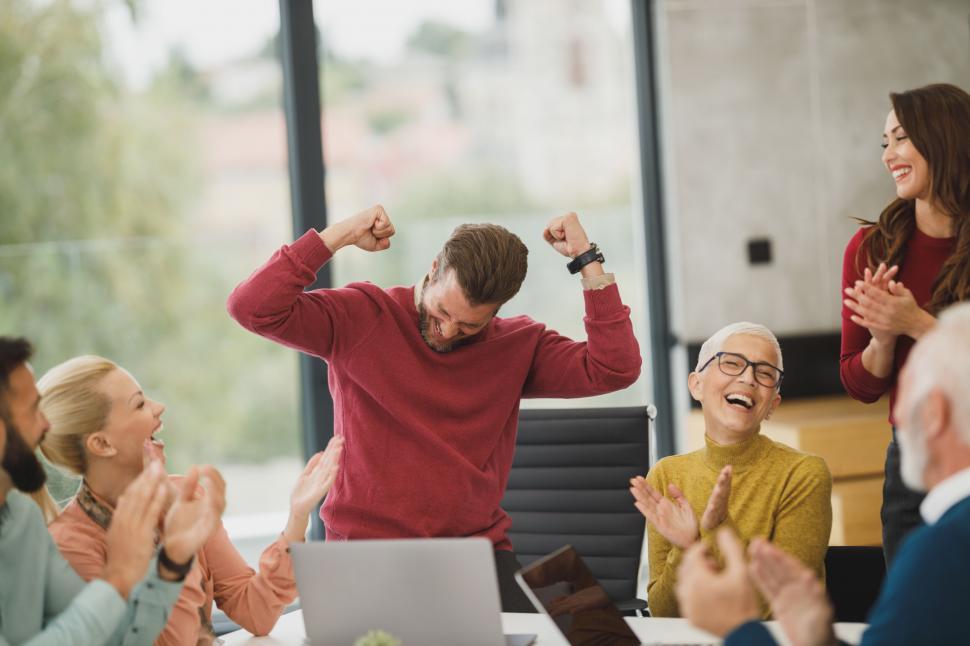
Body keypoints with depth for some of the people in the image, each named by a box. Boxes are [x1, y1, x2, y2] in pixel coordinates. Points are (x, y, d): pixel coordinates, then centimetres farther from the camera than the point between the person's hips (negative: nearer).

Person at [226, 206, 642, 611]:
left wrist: (588, 262, -5)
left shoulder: (518, 344, 7)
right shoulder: (361, 318, -1)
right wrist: (338, 237, -13)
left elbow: (615, 369, -5)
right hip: (367, 550, -2)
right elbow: (252, 308, -11)